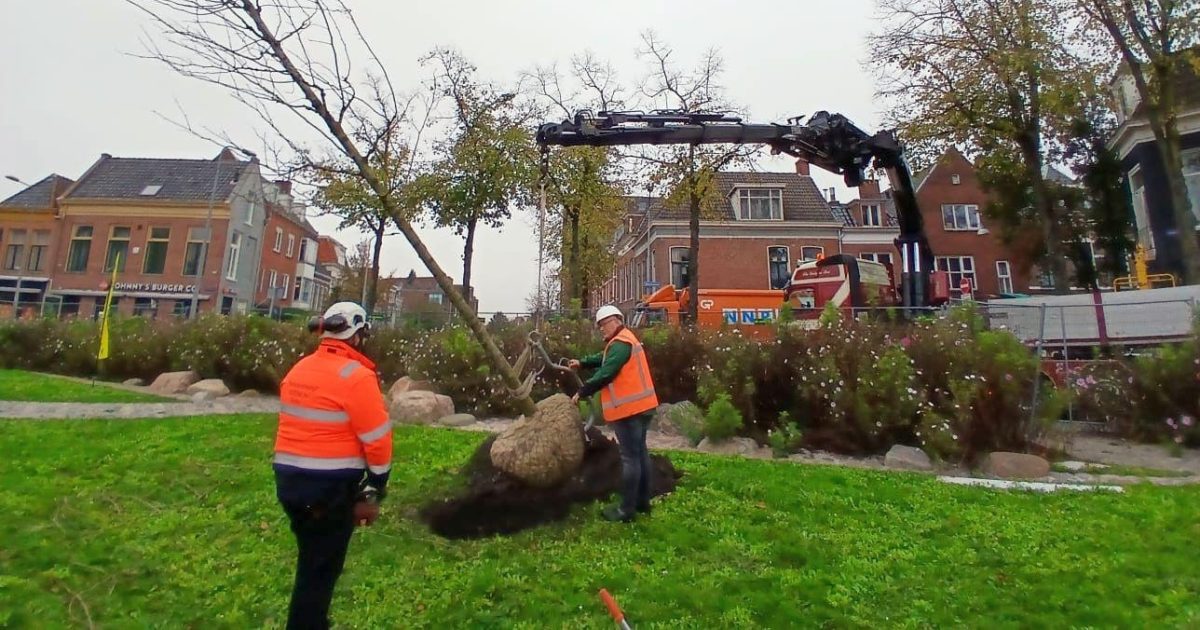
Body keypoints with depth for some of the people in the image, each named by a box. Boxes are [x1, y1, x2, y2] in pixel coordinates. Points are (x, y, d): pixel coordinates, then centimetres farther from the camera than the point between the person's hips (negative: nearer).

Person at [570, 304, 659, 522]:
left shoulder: (620, 343, -17)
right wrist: (582, 362, 14)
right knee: (640, 452, 16)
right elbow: (604, 359, 26)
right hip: (640, 405, 11)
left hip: (629, 408, -11)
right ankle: (642, 501, 28)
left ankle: (626, 510, 5)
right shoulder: (624, 340, 17)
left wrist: (581, 392, -12)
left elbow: (605, 374, -22)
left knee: (630, 457, -4)